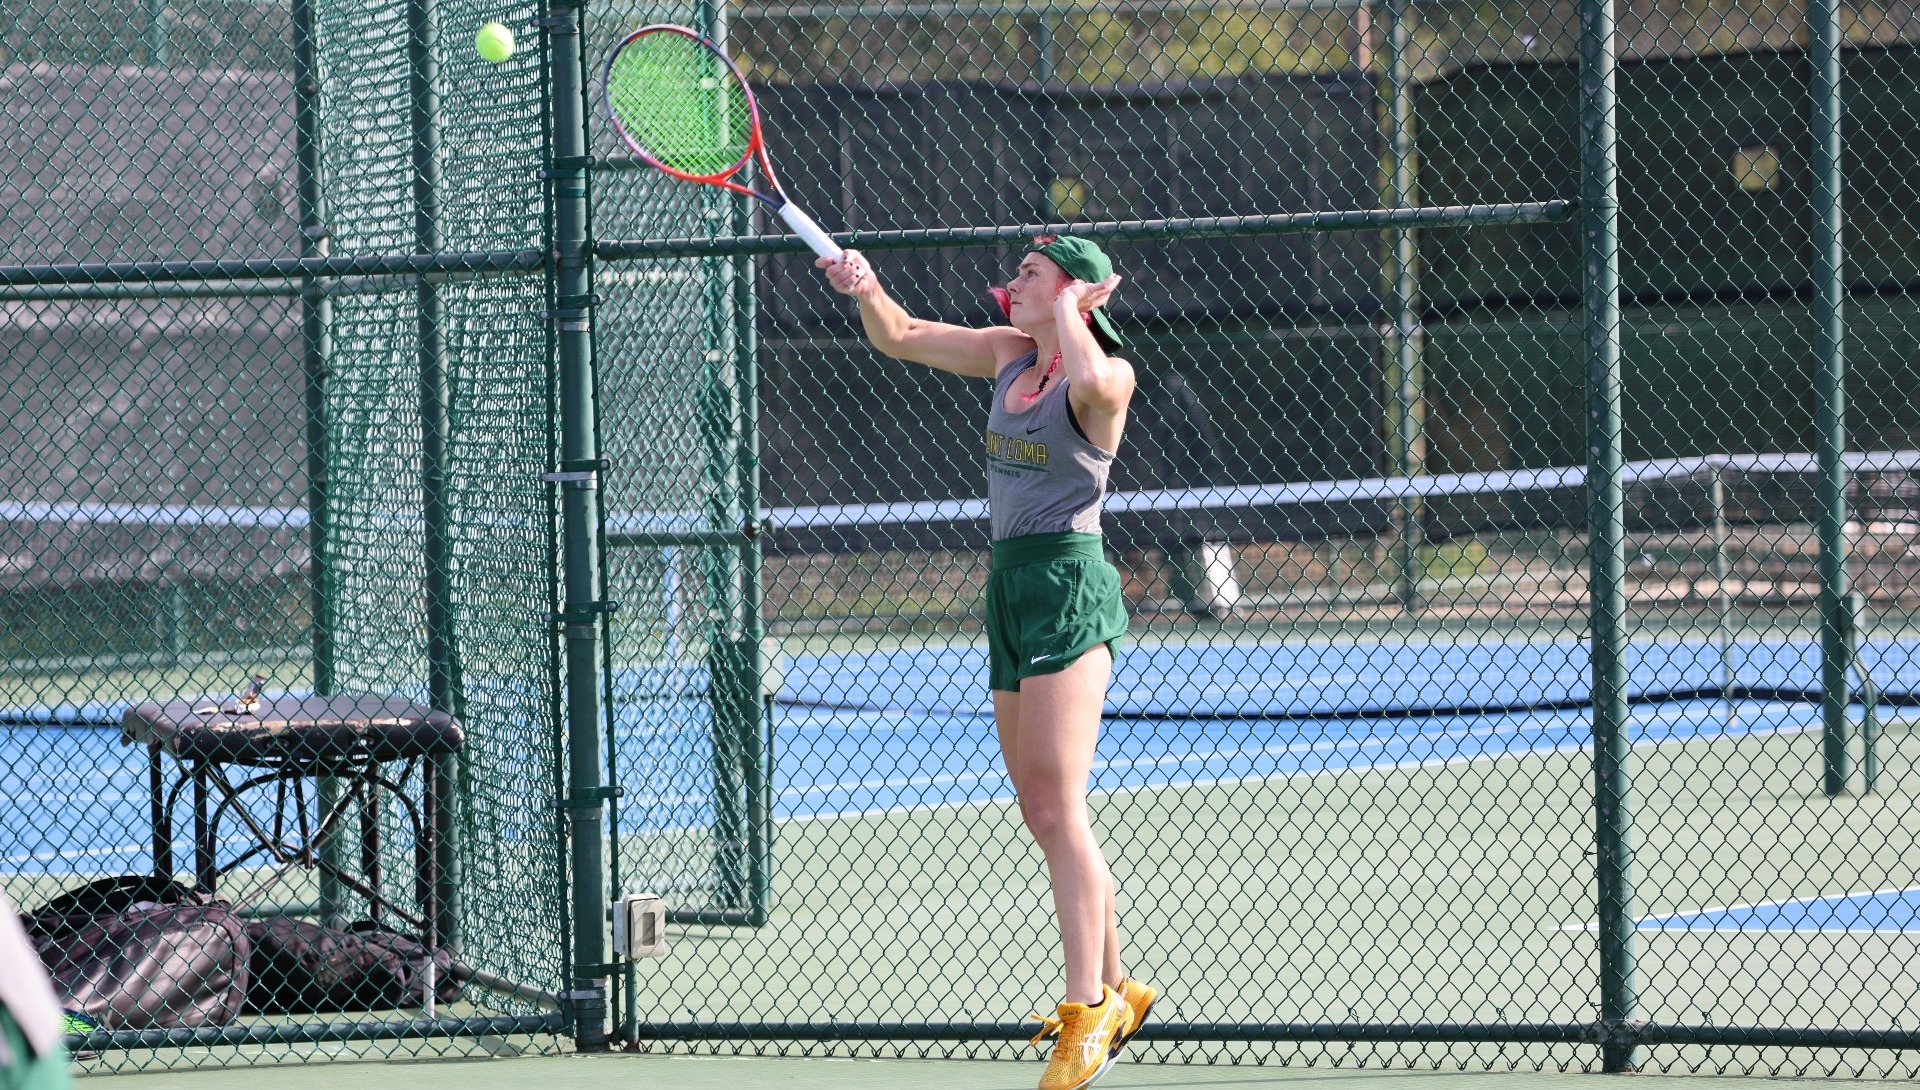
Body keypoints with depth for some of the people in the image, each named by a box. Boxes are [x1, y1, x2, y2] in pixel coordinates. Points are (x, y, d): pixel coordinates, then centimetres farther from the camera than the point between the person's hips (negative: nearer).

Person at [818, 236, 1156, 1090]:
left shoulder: (1109, 374, -10)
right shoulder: (1010, 355, 12)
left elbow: (1093, 384, -36)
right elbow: (900, 338, 17)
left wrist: (1068, 309, -17)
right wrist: (867, 290, -4)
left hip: (1070, 587, -9)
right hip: (1012, 587, 9)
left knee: (1057, 807, -17)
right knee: (1041, 813, 12)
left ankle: (1087, 1015, -19)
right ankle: (1115, 993, 23)